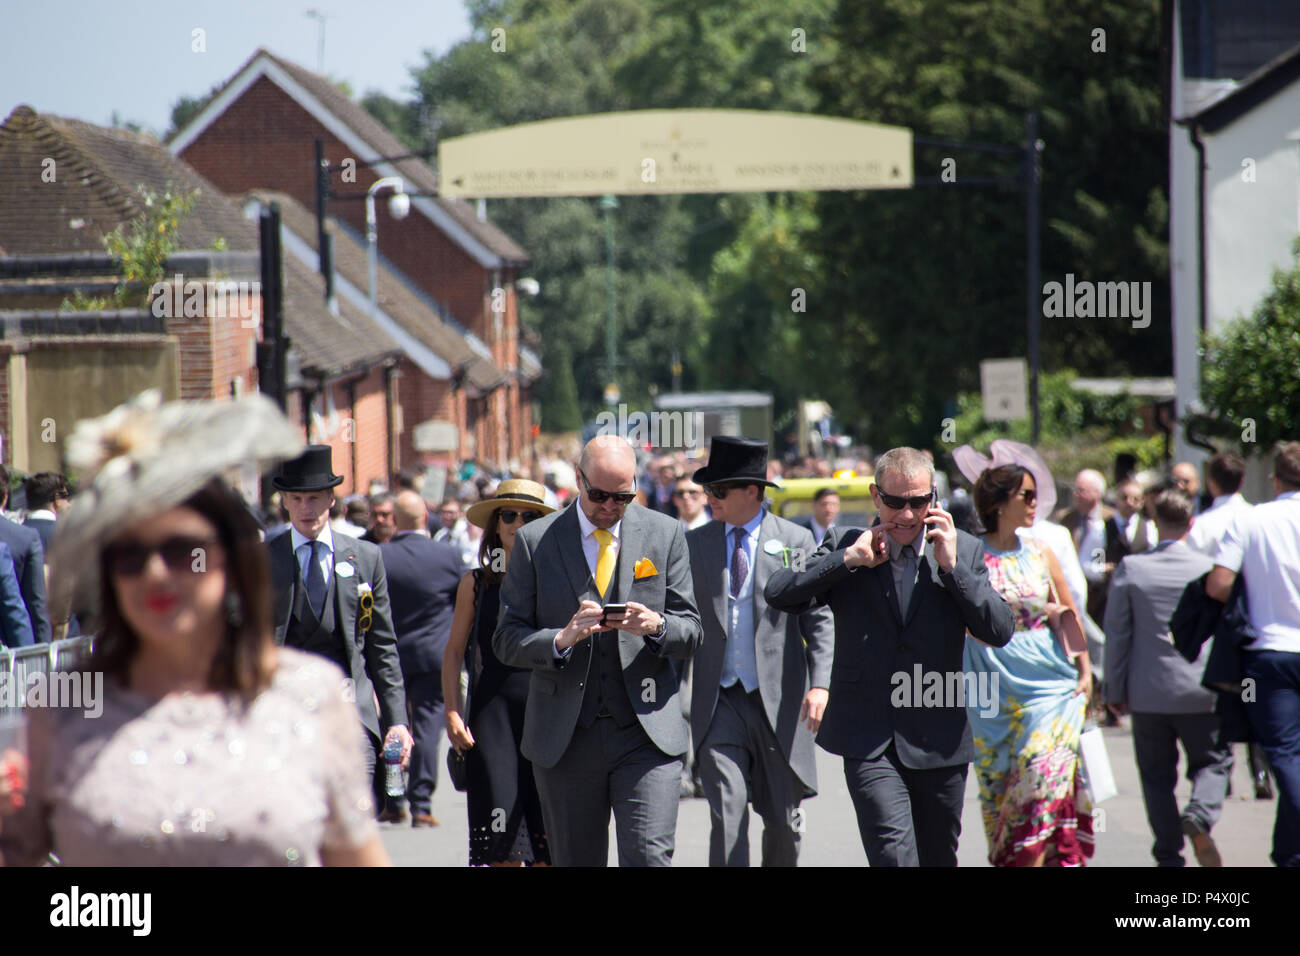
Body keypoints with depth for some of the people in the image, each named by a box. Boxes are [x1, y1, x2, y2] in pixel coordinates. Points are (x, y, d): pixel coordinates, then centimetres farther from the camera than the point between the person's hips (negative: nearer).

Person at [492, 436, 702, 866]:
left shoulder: (665, 534, 7)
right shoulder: (534, 541, 4)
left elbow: (691, 632, 7)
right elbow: (507, 640, 1)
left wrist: (657, 626, -16)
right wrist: (562, 639, -19)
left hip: (647, 733, -1)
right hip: (566, 737, 1)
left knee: (649, 855, -14)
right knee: (575, 862, 7)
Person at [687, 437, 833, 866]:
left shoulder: (795, 541, 2)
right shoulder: (694, 544, 7)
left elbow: (819, 619, 1)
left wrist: (820, 684, -11)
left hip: (779, 702, 0)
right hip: (719, 702, 0)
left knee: (783, 821, 8)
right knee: (727, 817, -12)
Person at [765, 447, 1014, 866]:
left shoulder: (964, 550, 5)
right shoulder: (845, 545, 3)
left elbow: (1000, 631, -4)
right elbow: (777, 593, -8)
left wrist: (951, 567, -12)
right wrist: (849, 560, -14)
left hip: (938, 741, 2)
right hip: (870, 743, -2)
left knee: (938, 859, 13)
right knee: (895, 855, -18)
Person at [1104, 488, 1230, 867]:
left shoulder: (1130, 569, -6)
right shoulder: (1208, 568, -6)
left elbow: (1117, 633, -3)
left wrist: (1115, 689, 5)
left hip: (1147, 692, 1)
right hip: (1199, 692, -1)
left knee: (1157, 776, 10)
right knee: (1213, 762, 13)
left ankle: (1168, 855, 7)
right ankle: (1200, 814, -15)